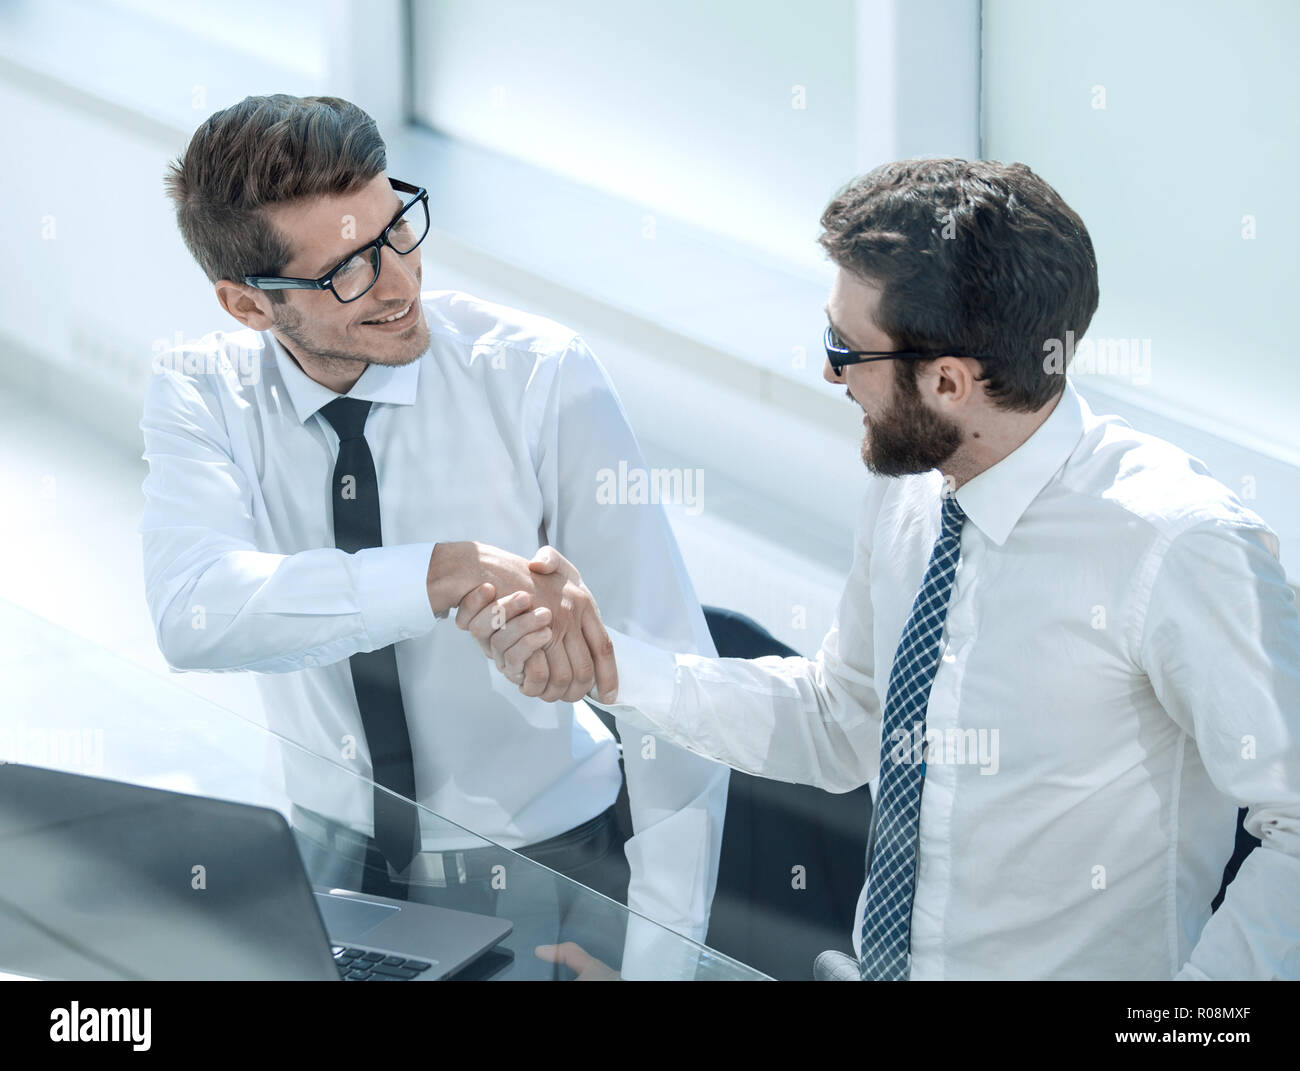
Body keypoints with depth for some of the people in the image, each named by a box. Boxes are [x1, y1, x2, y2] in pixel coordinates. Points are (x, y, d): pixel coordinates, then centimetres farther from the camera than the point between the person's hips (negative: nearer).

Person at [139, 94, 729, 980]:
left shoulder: (544, 379, -15)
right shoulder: (201, 393, -9)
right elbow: (191, 615, -29)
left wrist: (657, 959, -18)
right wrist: (450, 574, -41)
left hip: (535, 867, -2)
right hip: (326, 851, 2)